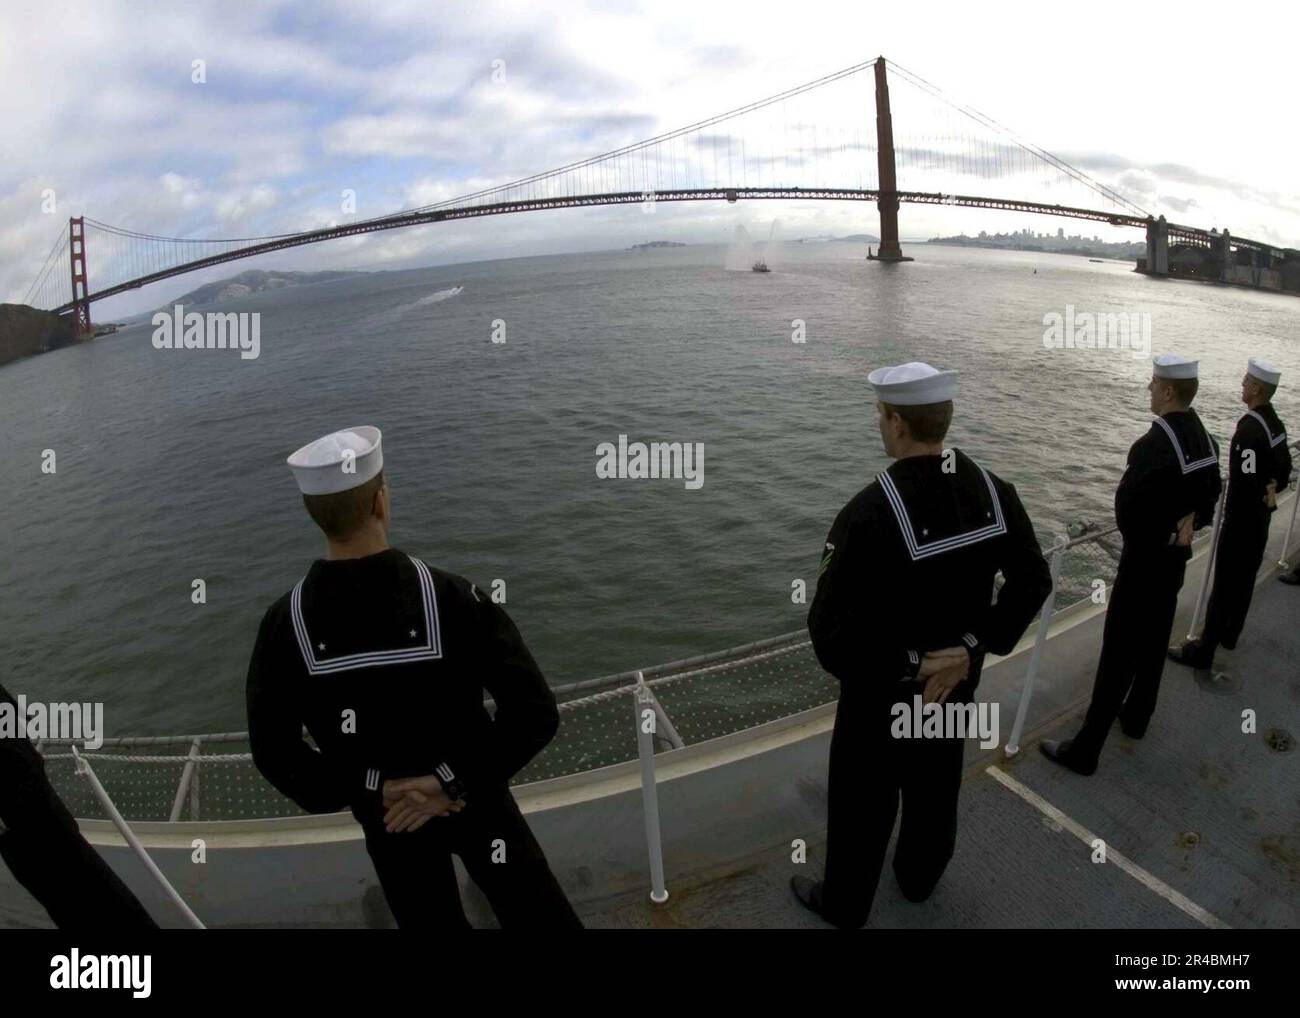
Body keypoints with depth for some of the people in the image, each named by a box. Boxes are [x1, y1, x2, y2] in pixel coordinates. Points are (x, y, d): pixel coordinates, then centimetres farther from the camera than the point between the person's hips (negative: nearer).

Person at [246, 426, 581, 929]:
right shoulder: (452, 598, -28)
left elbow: (274, 752, -11)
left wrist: (373, 790, -14)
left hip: (387, 820, 2)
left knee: (433, 920, 26)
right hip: (477, 801, -2)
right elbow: (536, 712, -28)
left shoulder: (284, 625, -20)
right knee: (538, 913, 21)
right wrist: (456, 781, -22)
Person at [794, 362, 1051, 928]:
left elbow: (830, 630, -34)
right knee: (935, 784, 29)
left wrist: (901, 670, -19)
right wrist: (969, 650, -8)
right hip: (956, 678, 6)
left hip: (882, 690, -5)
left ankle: (845, 904, 43)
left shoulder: (869, 514, -33)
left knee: (863, 800, 18)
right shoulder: (993, 491, -13)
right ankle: (919, 877, 55)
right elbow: (1033, 582, -4)